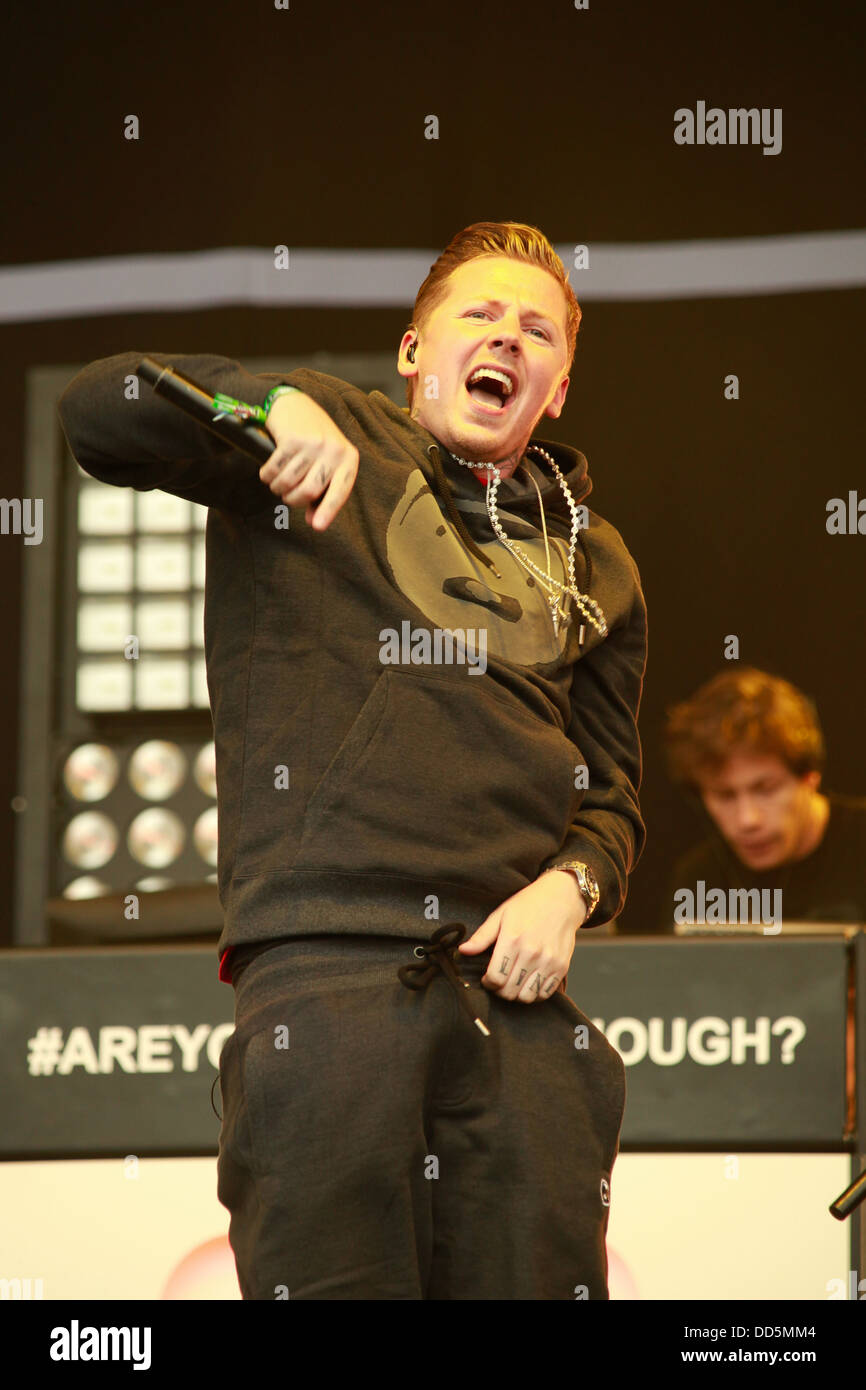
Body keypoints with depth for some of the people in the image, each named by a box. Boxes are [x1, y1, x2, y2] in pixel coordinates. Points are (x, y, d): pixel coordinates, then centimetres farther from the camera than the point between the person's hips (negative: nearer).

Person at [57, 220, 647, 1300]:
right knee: (335, 1285, -10)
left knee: (536, 1281, -2)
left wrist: (570, 884, 3)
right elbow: (97, 410, 0)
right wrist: (270, 401, -17)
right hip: (326, 961, -4)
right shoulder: (337, 443, 11)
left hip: (511, 984, 4)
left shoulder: (593, 564, 23)